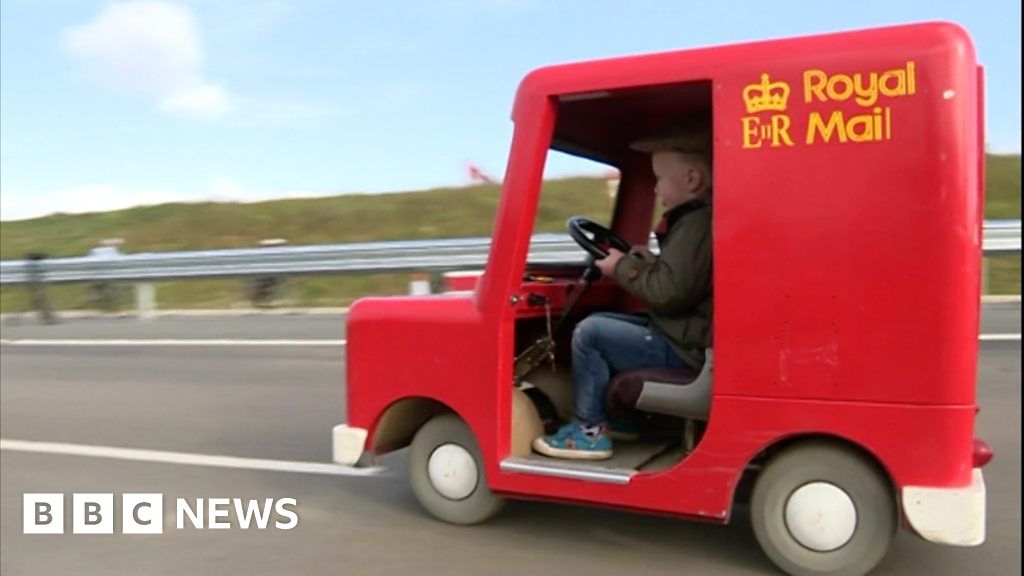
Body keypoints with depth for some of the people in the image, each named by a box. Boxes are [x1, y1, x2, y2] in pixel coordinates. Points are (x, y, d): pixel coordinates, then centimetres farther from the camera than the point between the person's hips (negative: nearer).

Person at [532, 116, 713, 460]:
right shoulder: (697, 219, 12)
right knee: (602, 323, 18)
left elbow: (670, 293, -26)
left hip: (684, 348, -11)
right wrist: (648, 260, 10)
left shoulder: (697, 224, -21)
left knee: (590, 333, -12)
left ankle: (591, 430, -2)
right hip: (682, 335, 11)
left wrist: (623, 268, -13)